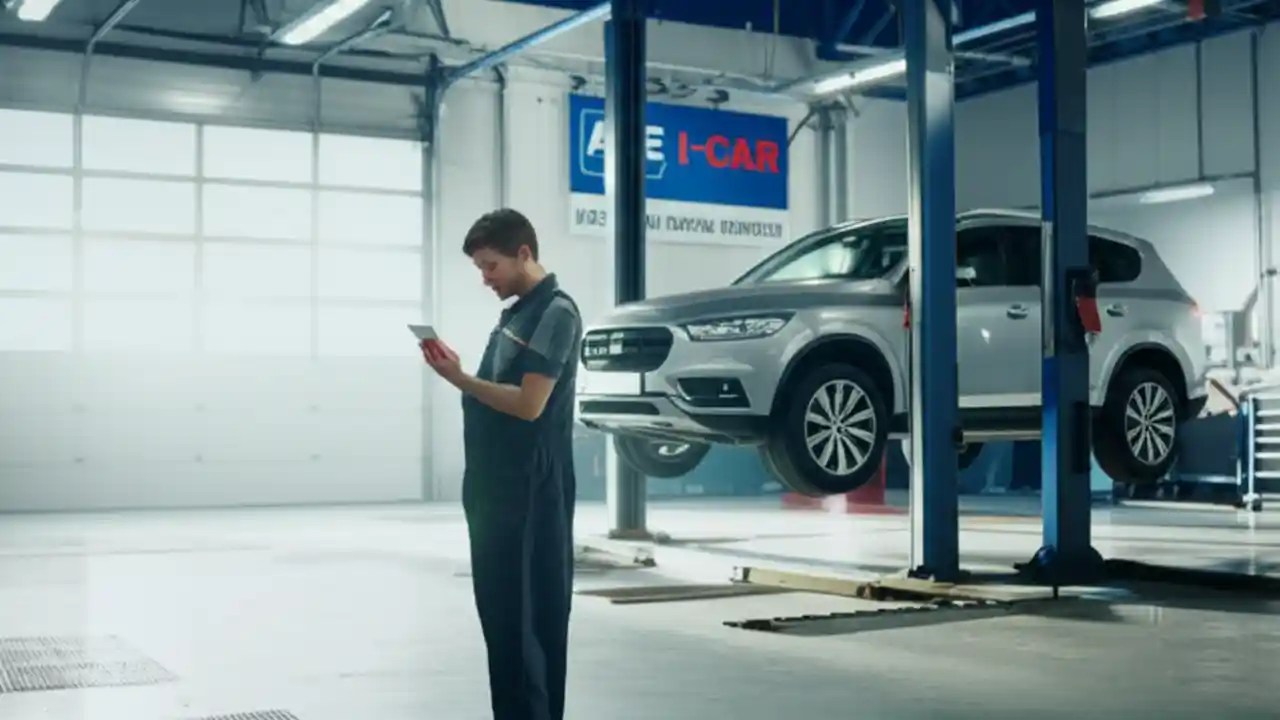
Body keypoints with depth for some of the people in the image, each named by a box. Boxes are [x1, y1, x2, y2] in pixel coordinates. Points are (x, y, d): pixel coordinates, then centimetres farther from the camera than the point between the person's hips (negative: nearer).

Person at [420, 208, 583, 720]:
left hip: (531, 491, -9)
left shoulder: (556, 312, -11)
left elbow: (529, 404, -19)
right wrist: (459, 375, 5)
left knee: (532, 617, -6)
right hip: (494, 486, 9)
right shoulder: (515, 313, 17)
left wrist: (460, 380, -16)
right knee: (499, 611, 12)